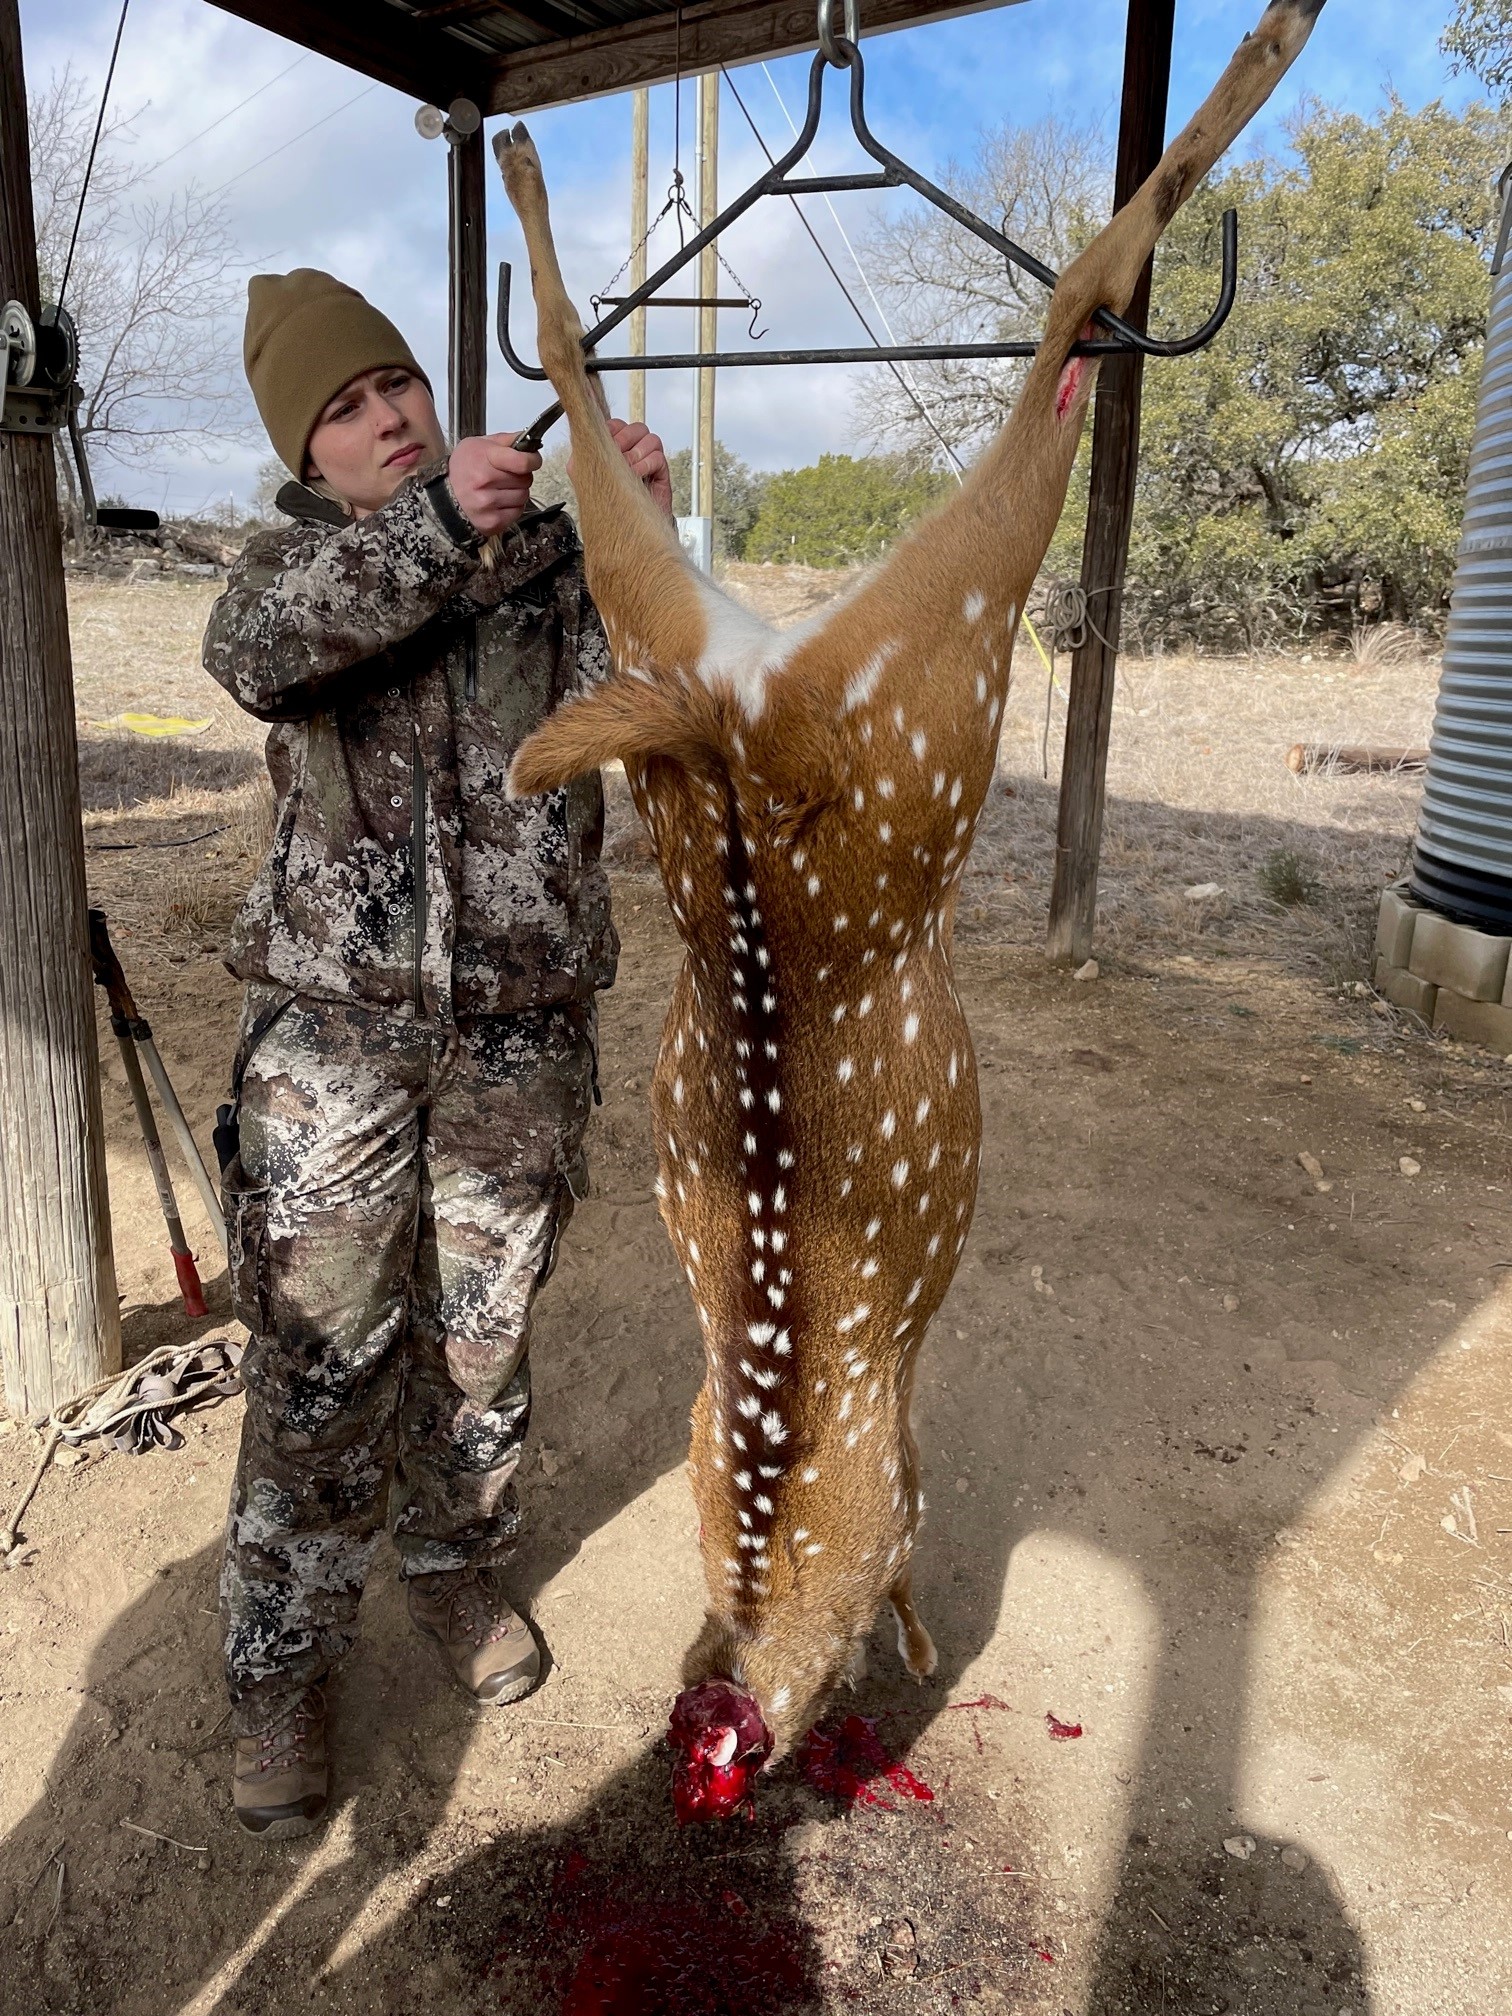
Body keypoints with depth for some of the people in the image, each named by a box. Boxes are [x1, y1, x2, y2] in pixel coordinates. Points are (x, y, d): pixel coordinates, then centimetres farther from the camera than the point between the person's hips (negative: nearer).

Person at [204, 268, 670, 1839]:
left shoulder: (552, 553, 7)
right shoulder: (298, 558, 5)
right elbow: (254, 649, -19)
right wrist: (433, 521, -31)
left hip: (519, 1023, 1)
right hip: (335, 1019, -1)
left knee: (482, 1335, 14)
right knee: (319, 1359, 2)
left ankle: (457, 1565, 38)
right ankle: (279, 1666, 21)